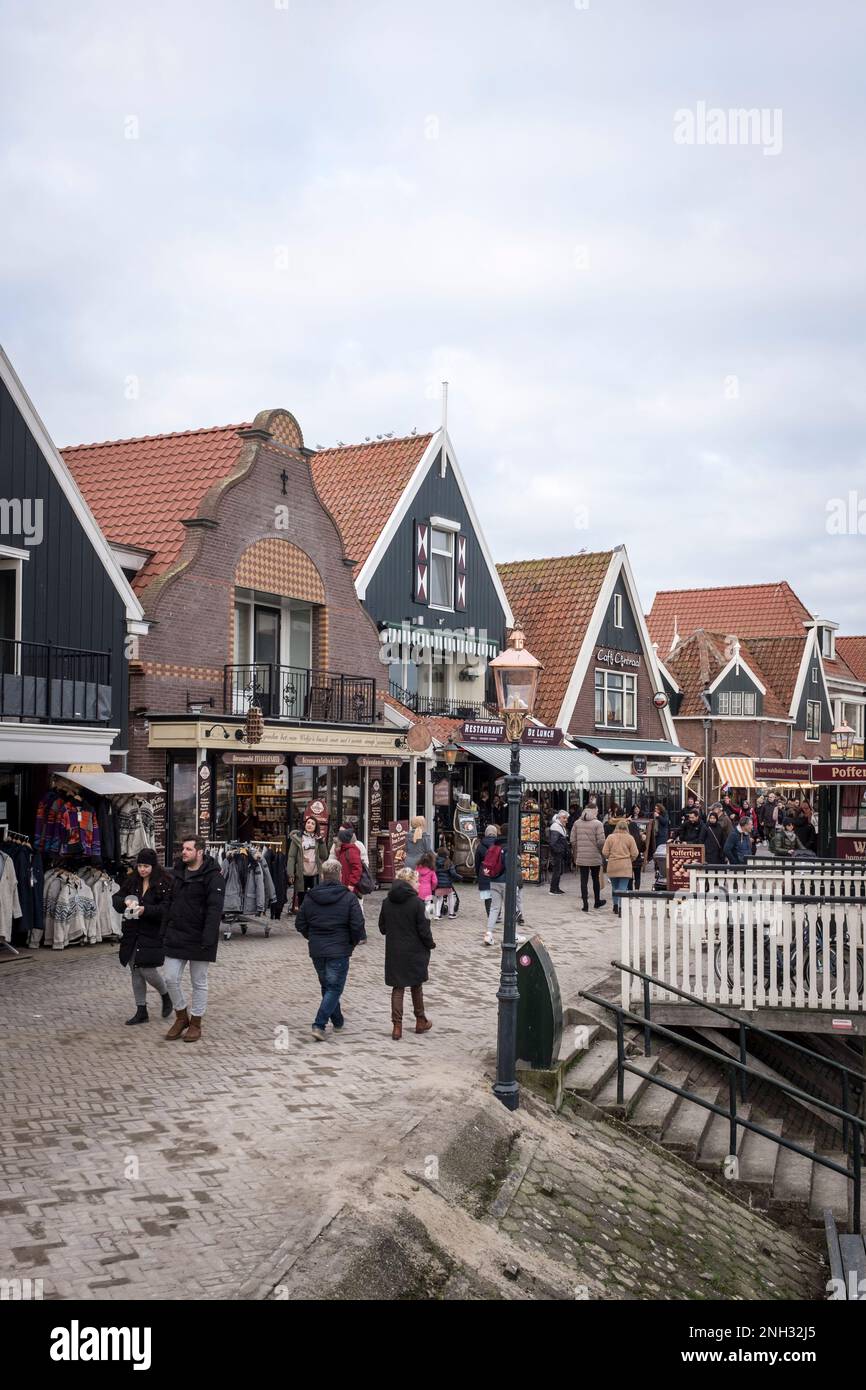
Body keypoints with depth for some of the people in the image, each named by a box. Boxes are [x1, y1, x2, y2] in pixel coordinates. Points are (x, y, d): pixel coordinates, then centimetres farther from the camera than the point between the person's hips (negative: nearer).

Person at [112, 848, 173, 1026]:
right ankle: (141, 1011, 17)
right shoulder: (131, 881, 7)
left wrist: (145, 909, -25)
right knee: (135, 972, 8)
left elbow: (166, 908, -14)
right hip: (132, 934, 6)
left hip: (153, 933, -5)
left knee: (148, 970, -8)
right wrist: (125, 901, -15)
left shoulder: (163, 884, -9)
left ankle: (166, 996, 21)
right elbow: (116, 898, 7)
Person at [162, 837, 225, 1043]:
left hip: (198, 939, -6)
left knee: (199, 982, 6)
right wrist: (164, 932, 12)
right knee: (171, 979, 4)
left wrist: (207, 939, -24)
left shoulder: (213, 877, -12)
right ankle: (181, 1017, 23)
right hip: (175, 937, 6)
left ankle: (195, 1023, 18)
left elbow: (214, 910, -17)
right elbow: (169, 904, 17)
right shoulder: (178, 874, 11)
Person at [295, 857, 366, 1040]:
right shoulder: (349, 898, -10)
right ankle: (319, 1024, -11)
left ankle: (337, 1022, 30)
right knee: (335, 988, 2)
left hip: (316, 951, 4)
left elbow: (300, 924, 6)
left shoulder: (309, 897, 1)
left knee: (326, 986, 19)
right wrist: (354, 942, 6)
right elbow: (357, 926, -13)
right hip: (339, 950, -4)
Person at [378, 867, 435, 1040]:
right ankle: (420, 1021, 28)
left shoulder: (387, 902, -2)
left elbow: (382, 928, 6)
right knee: (416, 986, 15)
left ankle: (397, 1026, 2)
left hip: (393, 952, 3)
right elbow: (423, 929, -13)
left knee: (397, 987, 8)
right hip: (414, 952, -3)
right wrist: (431, 944, 4)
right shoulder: (416, 902, -16)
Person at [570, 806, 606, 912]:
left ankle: (585, 904, 2)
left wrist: (575, 854, 13)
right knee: (596, 879, 15)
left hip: (581, 857, 2)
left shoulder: (577, 823, 2)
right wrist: (601, 851, 4)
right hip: (595, 857, -2)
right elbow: (601, 841, -14)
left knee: (584, 880, 4)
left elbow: (573, 840, 3)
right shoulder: (597, 824, -10)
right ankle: (597, 901, 28)